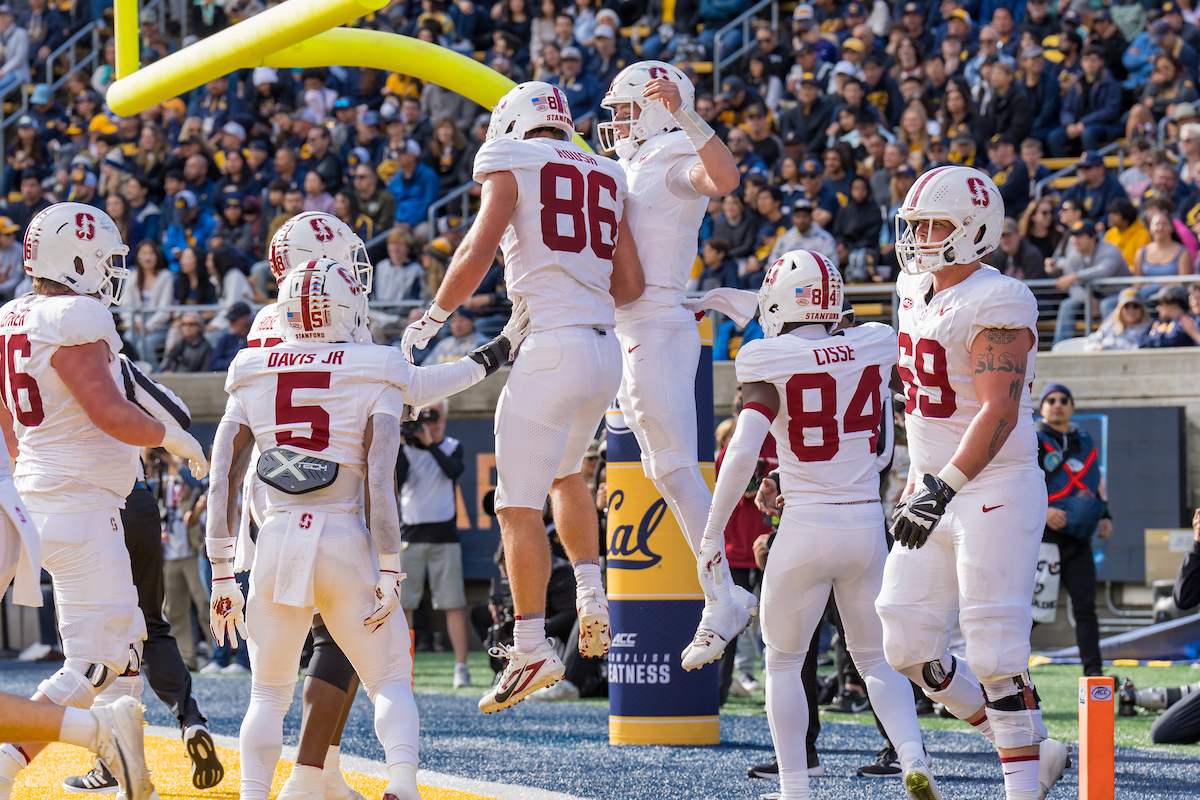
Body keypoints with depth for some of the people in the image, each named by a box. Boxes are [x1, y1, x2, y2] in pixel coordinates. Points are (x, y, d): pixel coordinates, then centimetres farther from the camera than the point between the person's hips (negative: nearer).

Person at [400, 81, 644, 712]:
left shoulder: (512, 167, 2)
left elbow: (475, 255, -9)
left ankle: (532, 648, -10)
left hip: (552, 350, -7)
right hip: (607, 349, 7)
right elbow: (631, 284, 17)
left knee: (519, 504, -5)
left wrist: (429, 321, 2)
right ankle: (591, 597, 17)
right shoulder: (606, 178, 18)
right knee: (565, 472, 31)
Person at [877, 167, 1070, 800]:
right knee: (908, 647, 6)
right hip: (935, 489, 9)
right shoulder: (916, 292, 11)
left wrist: (943, 489, -28)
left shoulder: (998, 304, -16)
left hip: (995, 492, -9)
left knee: (995, 654, -9)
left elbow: (998, 413, -23)